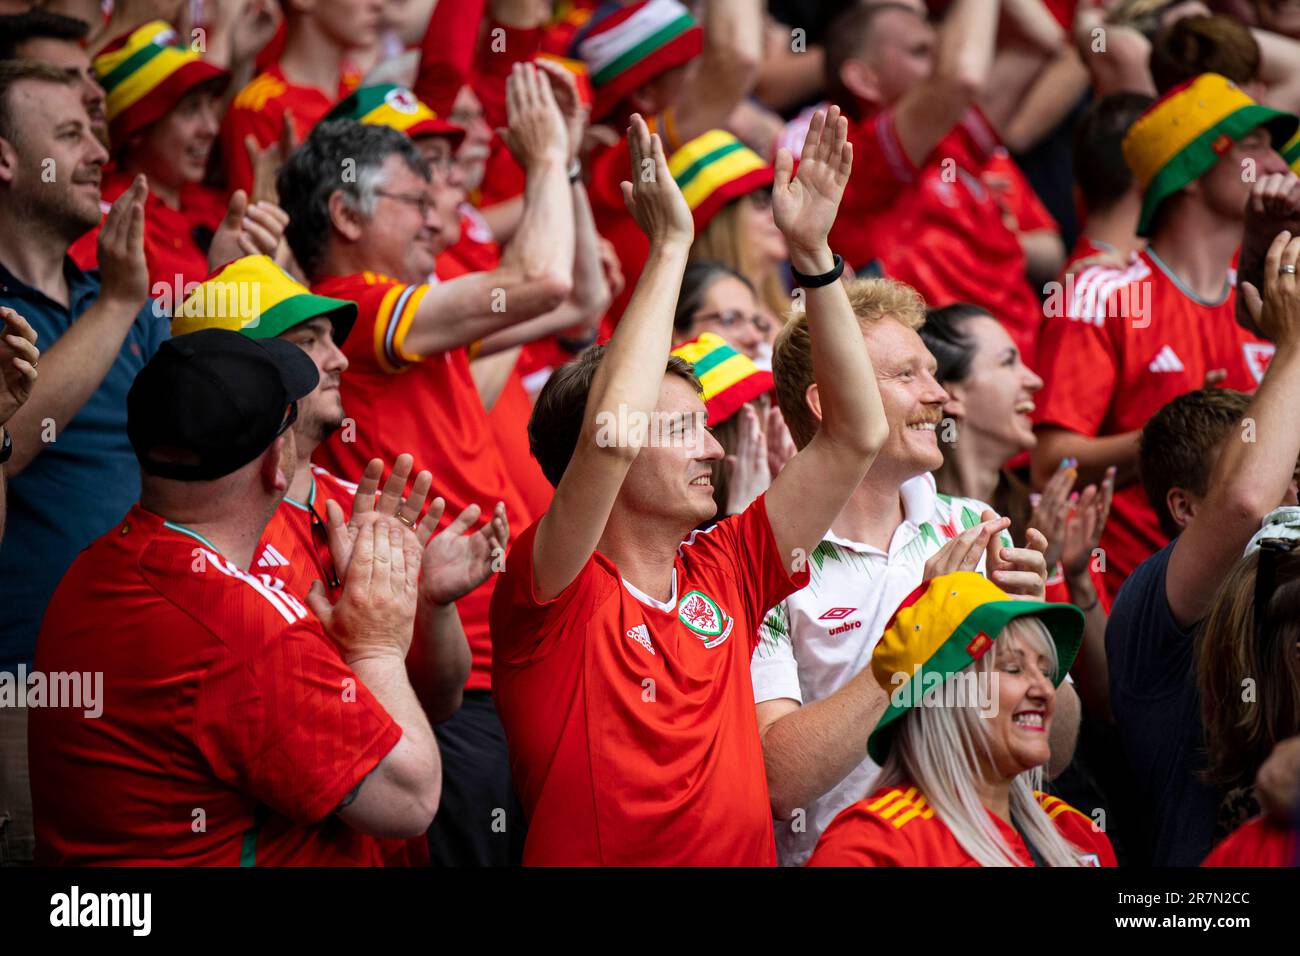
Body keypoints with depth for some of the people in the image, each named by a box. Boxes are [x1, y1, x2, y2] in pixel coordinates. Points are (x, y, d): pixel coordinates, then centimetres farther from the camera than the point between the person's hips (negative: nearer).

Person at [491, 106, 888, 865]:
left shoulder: (722, 575, 12)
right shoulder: (556, 591, -3)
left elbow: (858, 433, 14)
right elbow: (608, 432, -19)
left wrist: (813, 251, 8)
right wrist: (671, 244, -12)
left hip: (745, 857, 6)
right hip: (595, 861, -6)